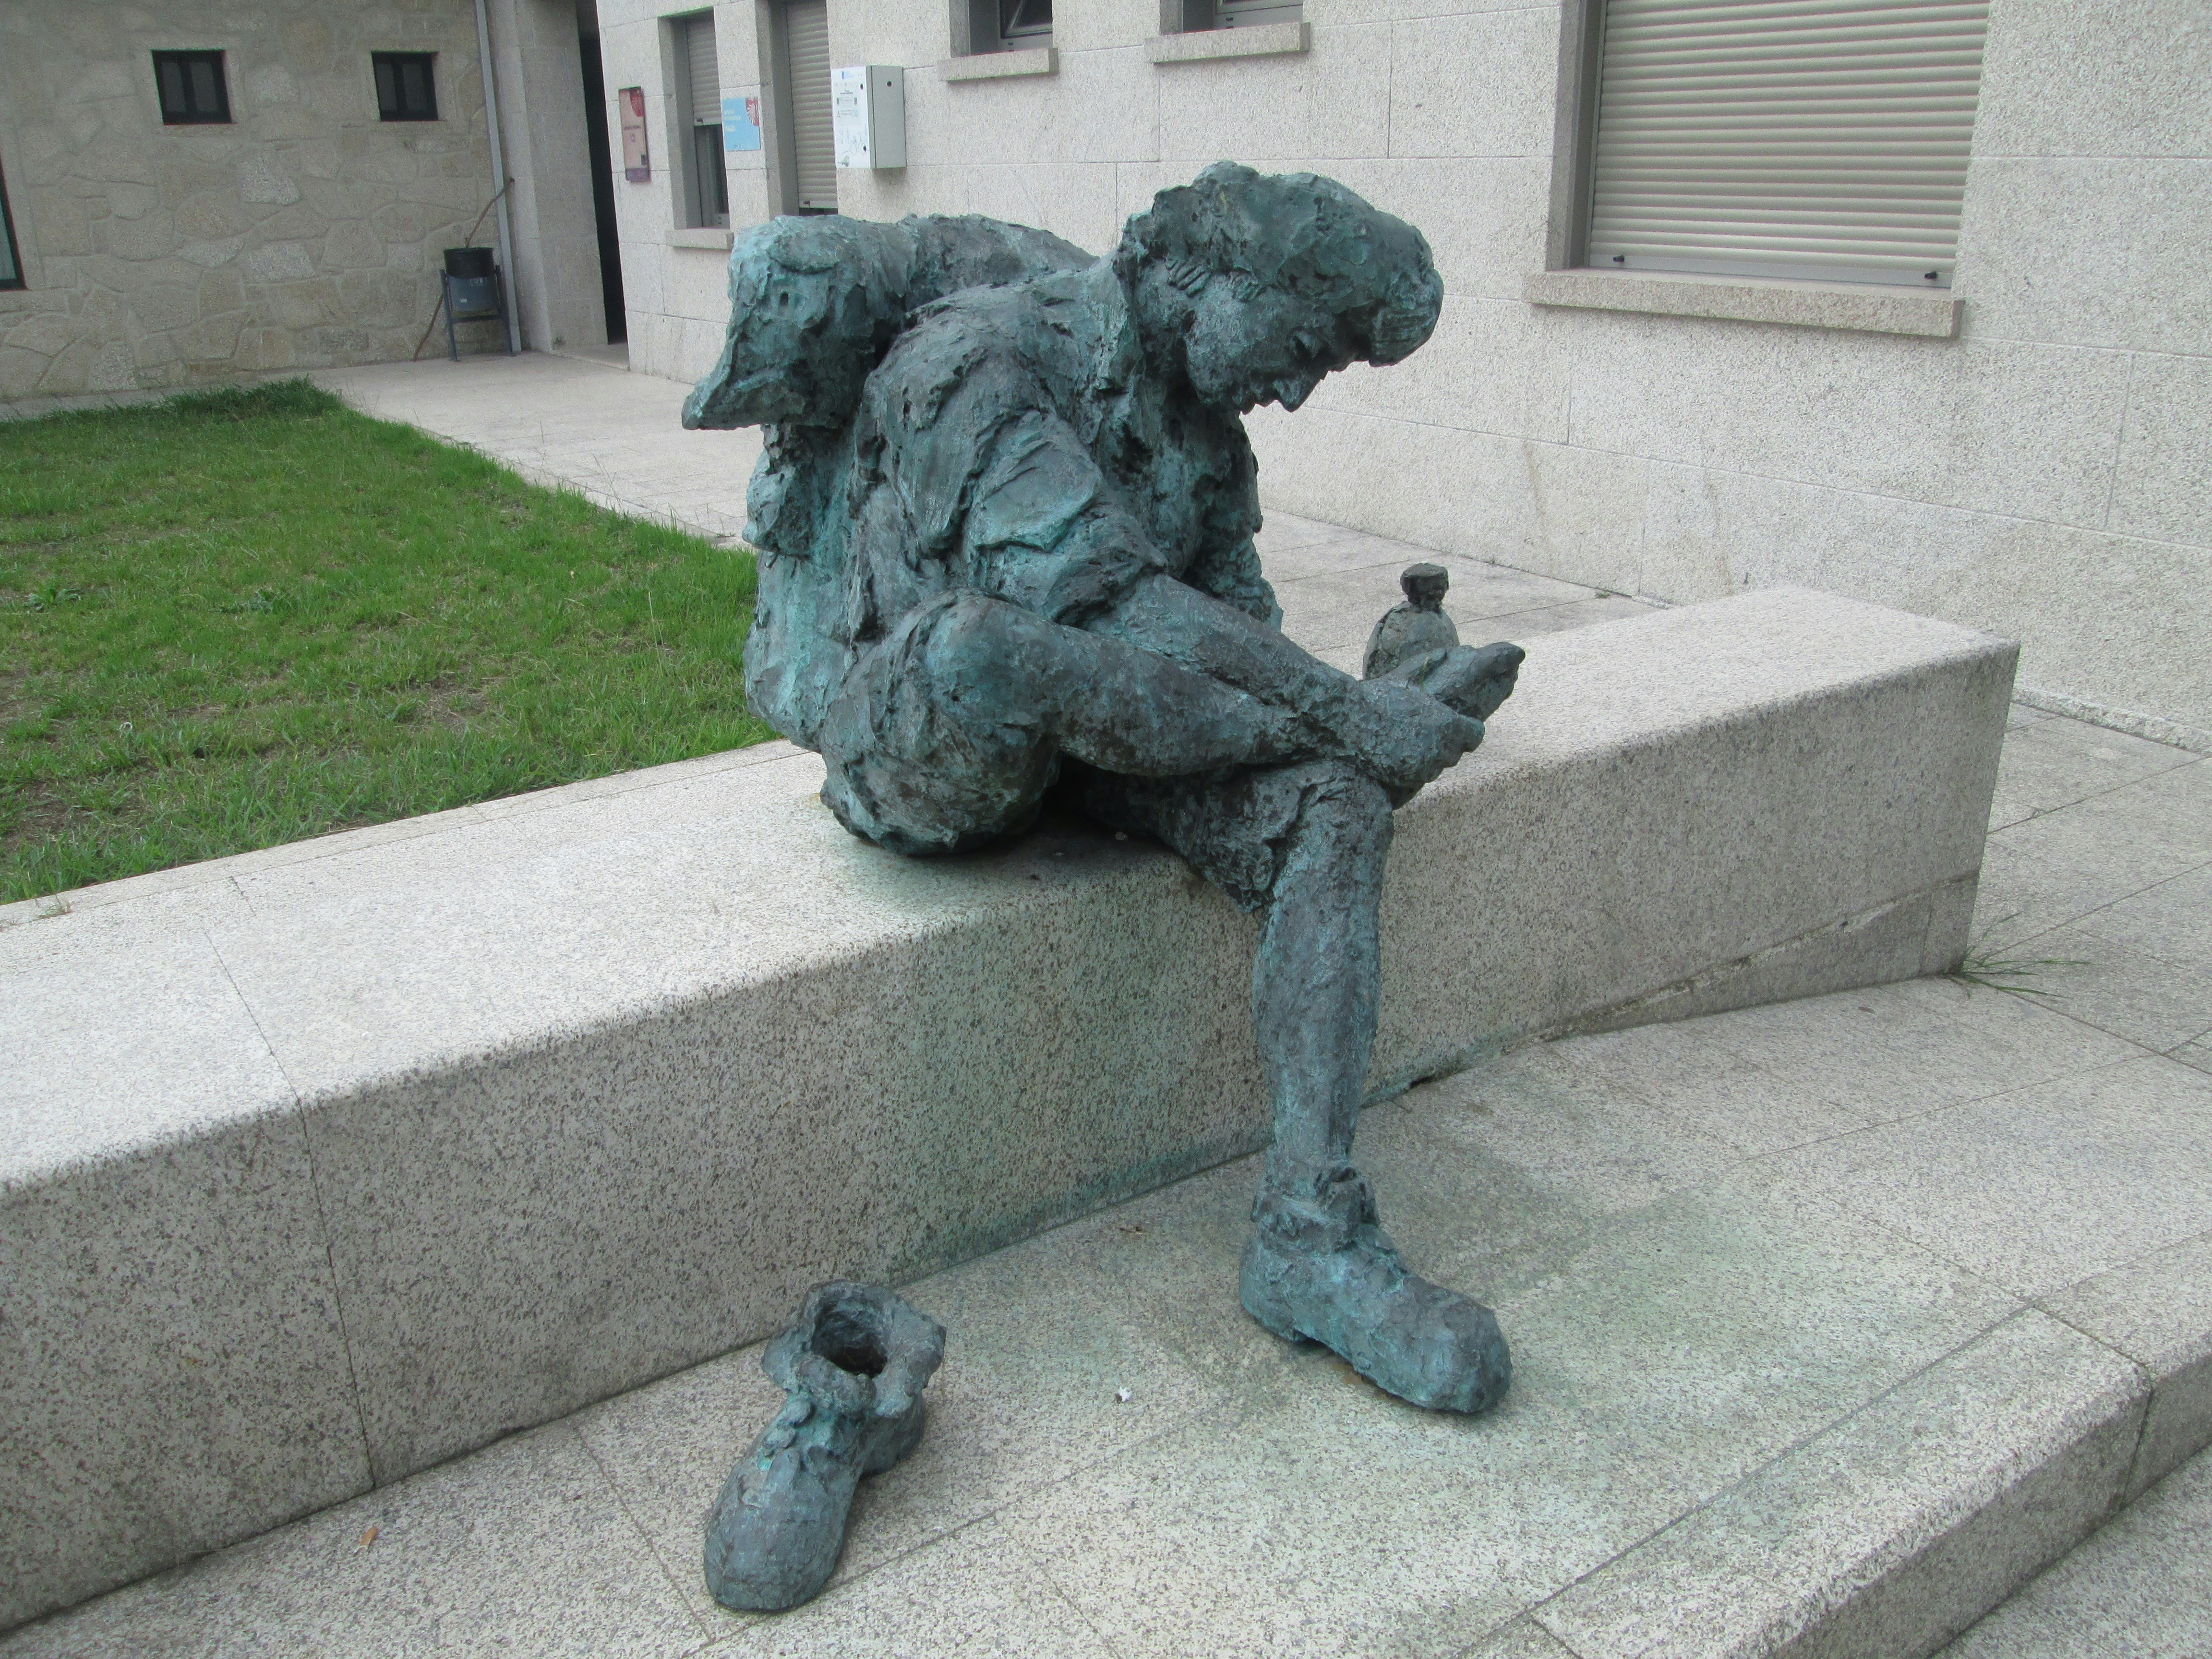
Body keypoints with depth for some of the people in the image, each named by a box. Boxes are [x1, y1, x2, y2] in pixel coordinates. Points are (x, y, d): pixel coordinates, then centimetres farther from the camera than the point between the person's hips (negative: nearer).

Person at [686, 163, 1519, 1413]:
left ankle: (1310, 1235, -20)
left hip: (1084, 730, 7)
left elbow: (1236, 610, 7)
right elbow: (1109, 610, -30)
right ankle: (1400, 710, -19)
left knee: (1332, 806, -18)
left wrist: (1334, 710, -13)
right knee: (983, 643, -42)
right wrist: (1346, 709, -27)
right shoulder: (971, 362, -22)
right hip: (901, 736, -6)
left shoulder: (1198, 407, 4)